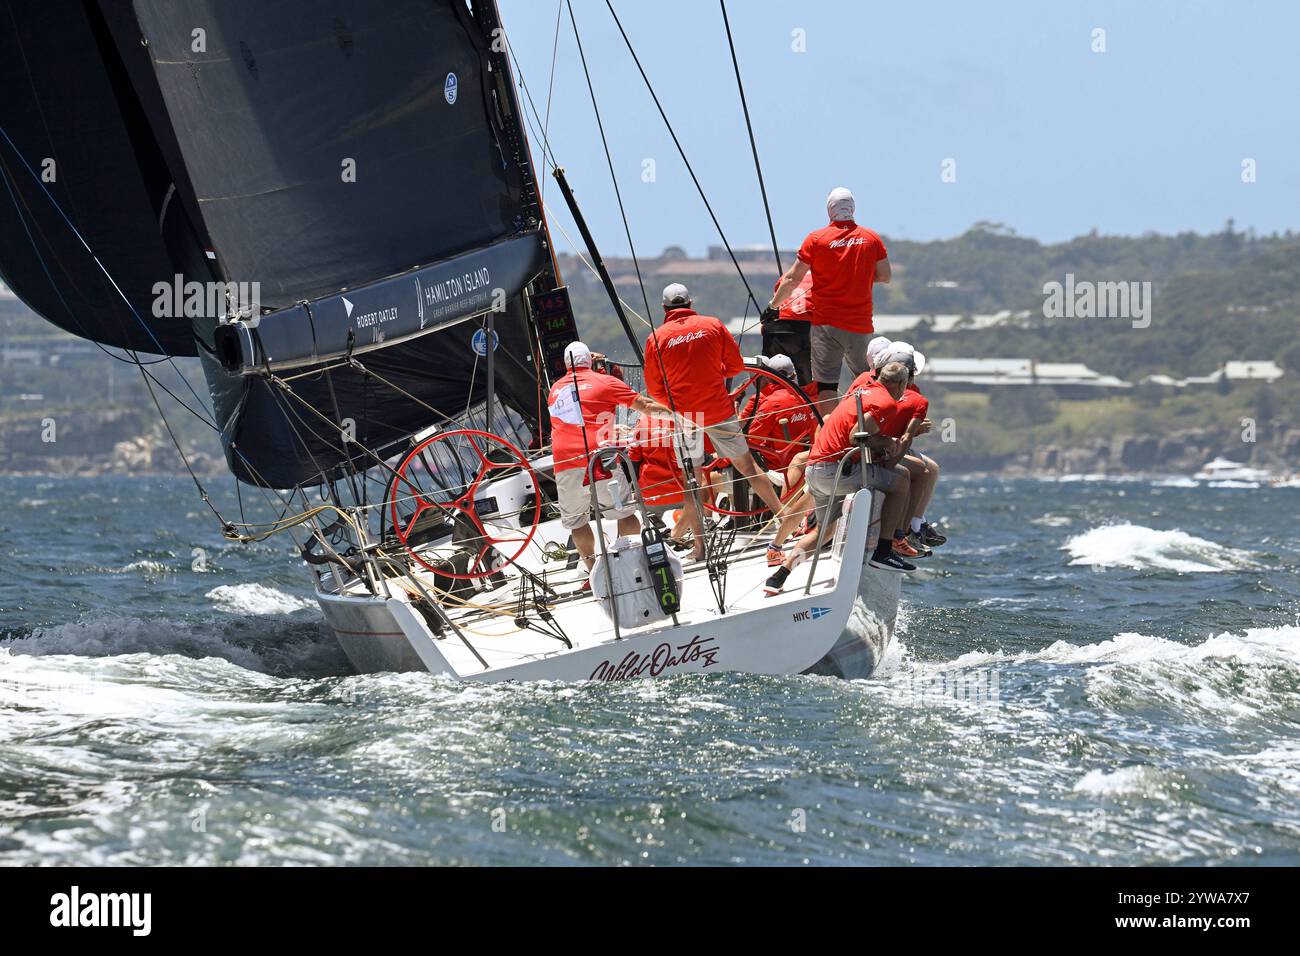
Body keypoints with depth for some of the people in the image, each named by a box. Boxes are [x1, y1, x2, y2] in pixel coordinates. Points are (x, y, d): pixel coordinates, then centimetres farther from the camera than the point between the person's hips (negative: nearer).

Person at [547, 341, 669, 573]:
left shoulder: (555, 390, 18)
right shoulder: (604, 382, 6)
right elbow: (644, 405, 5)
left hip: (564, 465, 3)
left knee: (575, 520, 12)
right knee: (624, 511, 8)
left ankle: (593, 569, 6)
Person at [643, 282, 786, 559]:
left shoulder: (656, 338, -4)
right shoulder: (713, 325, -1)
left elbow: (654, 389, 0)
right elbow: (736, 365, 6)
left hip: (682, 416, -1)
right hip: (719, 410, 1)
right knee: (747, 466, 15)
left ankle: (699, 544, 6)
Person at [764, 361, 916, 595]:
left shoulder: (862, 389, 19)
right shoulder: (886, 403, -7)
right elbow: (855, 437, -18)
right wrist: (885, 443, -1)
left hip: (814, 470, 9)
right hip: (837, 469, -9)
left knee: (825, 529, 25)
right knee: (901, 479, 2)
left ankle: (779, 576, 17)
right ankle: (884, 552, -2)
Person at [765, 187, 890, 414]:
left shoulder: (816, 239, -5)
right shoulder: (871, 238, 2)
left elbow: (793, 279, -2)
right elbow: (885, 276, 7)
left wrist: (773, 306, 10)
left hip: (826, 322, -3)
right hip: (860, 323, 3)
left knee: (826, 382, -3)